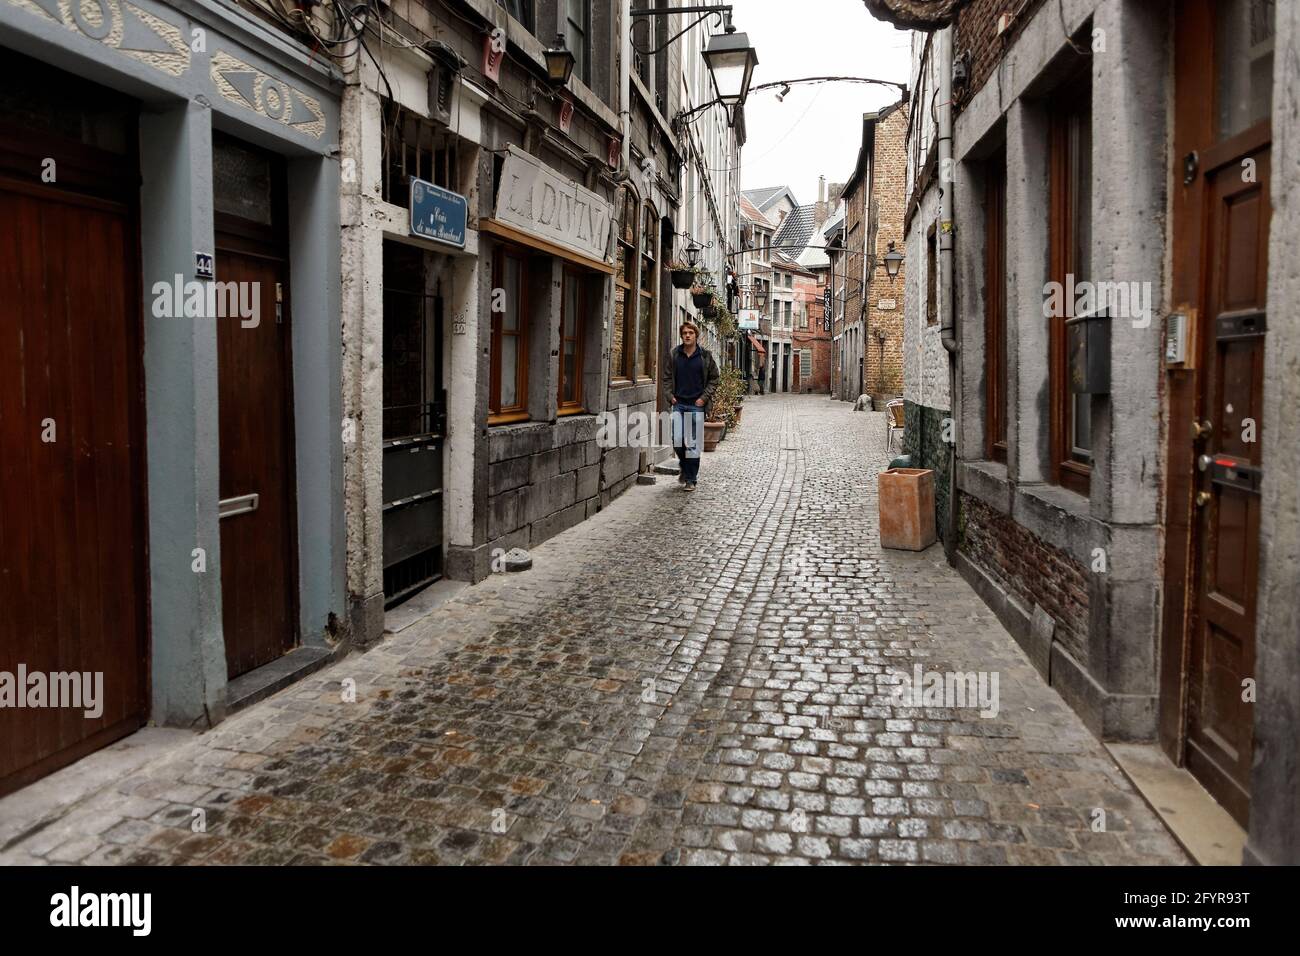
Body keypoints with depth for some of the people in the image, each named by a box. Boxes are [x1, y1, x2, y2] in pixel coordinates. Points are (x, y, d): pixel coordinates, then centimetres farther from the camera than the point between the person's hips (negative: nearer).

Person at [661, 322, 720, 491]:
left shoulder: (705, 355, 0)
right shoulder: (674, 355, 5)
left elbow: (714, 378, 5)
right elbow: (667, 377, 13)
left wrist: (704, 397, -4)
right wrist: (670, 395, 0)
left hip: (696, 405, -2)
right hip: (678, 404, 2)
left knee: (693, 443, -1)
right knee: (677, 441, -4)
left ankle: (691, 479, 9)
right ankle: (685, 468, 24)